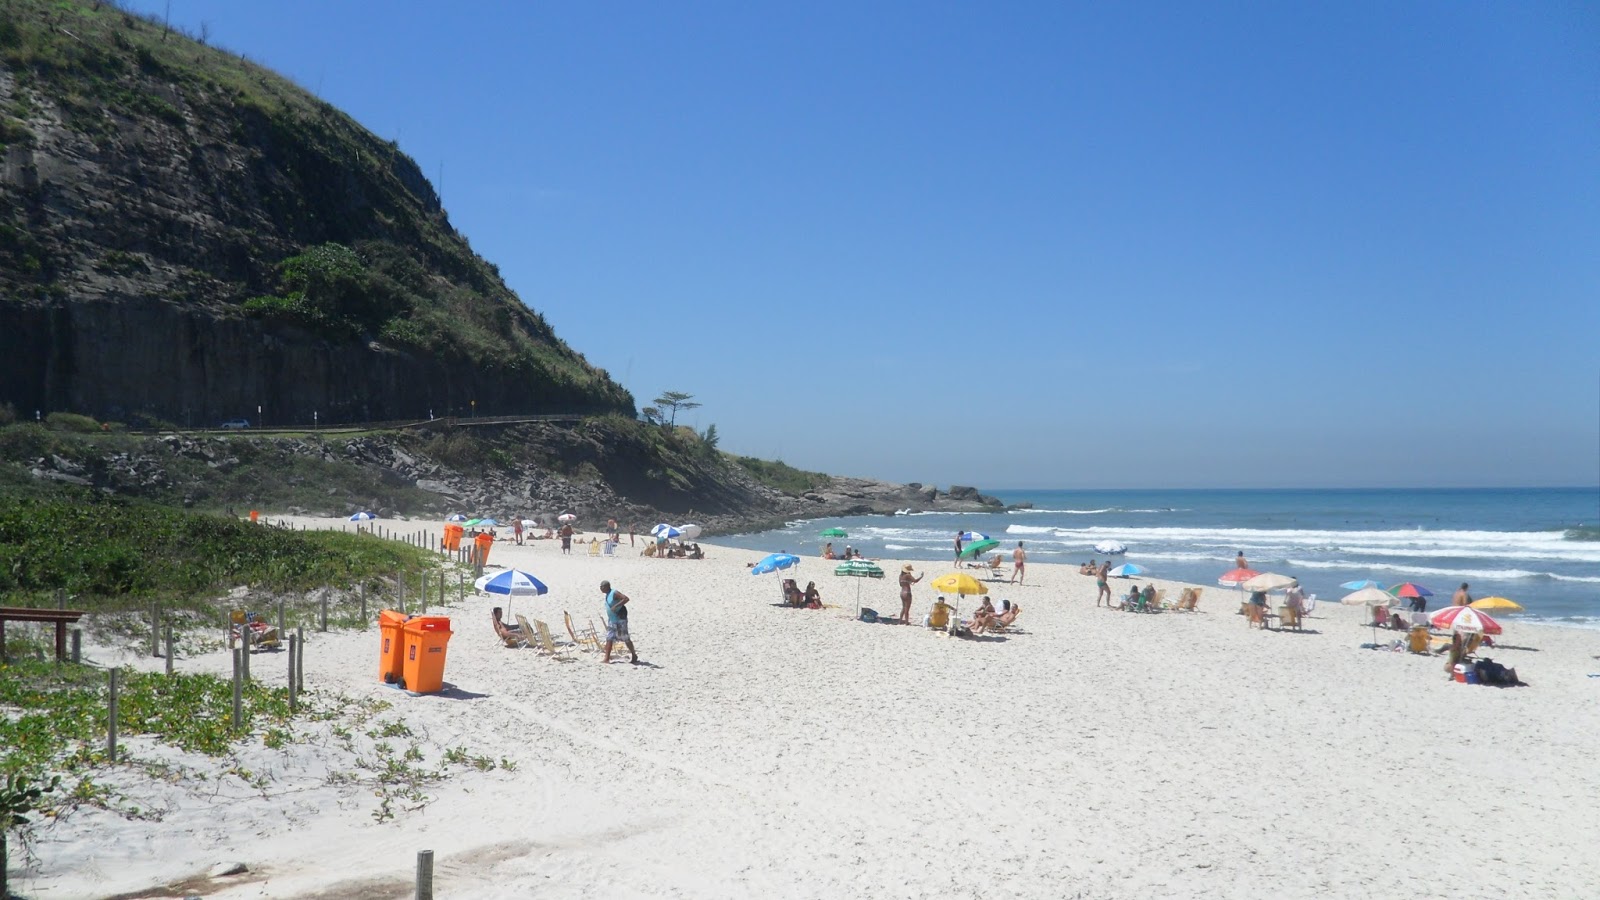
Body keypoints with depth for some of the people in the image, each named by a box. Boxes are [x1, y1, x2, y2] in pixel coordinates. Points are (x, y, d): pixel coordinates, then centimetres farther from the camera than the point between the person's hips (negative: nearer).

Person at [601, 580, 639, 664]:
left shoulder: (614, 593, -17)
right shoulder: (607, 595, 12)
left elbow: (626, 598, -28)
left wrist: (616, 606, -32)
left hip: (620, 619, -9)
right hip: (611, 620, 9)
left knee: (626, 638, -1)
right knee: (609, 638, 1)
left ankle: (634, 656, 12)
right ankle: (607, 658, -1)